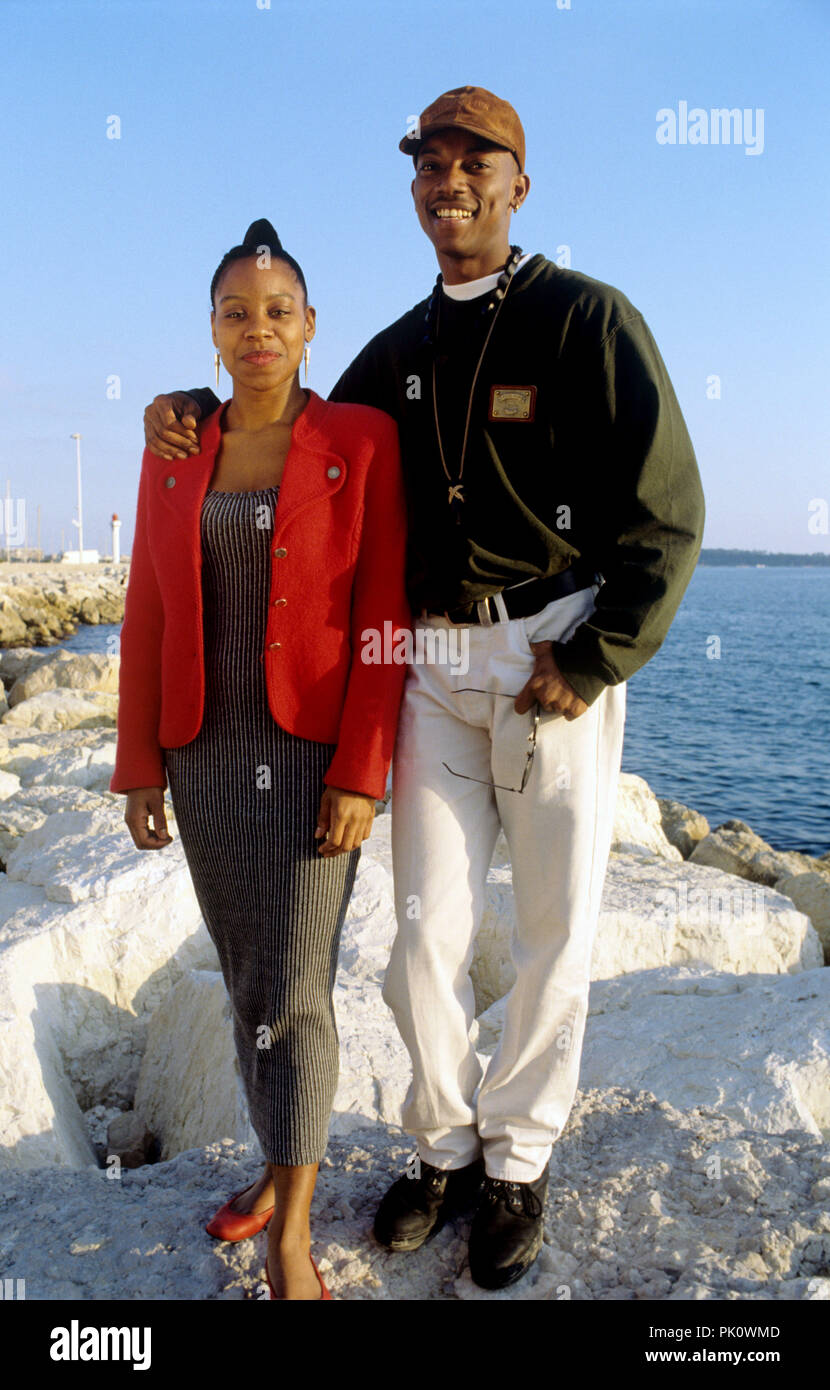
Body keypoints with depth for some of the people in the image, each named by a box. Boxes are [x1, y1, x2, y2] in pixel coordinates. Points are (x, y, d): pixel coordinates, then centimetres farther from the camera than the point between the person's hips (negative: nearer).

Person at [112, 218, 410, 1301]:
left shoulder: (361, 440, -4)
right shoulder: (174, 449, 7)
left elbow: (385, 618, -8)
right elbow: (148, 615, 7)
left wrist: (360, 775, -14)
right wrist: (140, 765, 4)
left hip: (316, 754, -4)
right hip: (206, 757, 4)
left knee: (293, 992, -4)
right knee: (248, 980, 14)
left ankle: (292, 1231, 12)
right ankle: (281, 1163, 34)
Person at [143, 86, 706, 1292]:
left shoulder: (588, 319, -4)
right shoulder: (397, 352, 13)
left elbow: (668, 515, -7)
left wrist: (592, 665, -12)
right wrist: (200, 409, 8)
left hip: (556, 658, -4)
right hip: (433, 661, 4)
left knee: (554, 937, 7)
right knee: (426, 936, 5)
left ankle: (518, 1162, 28)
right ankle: (446, 1147, 29)